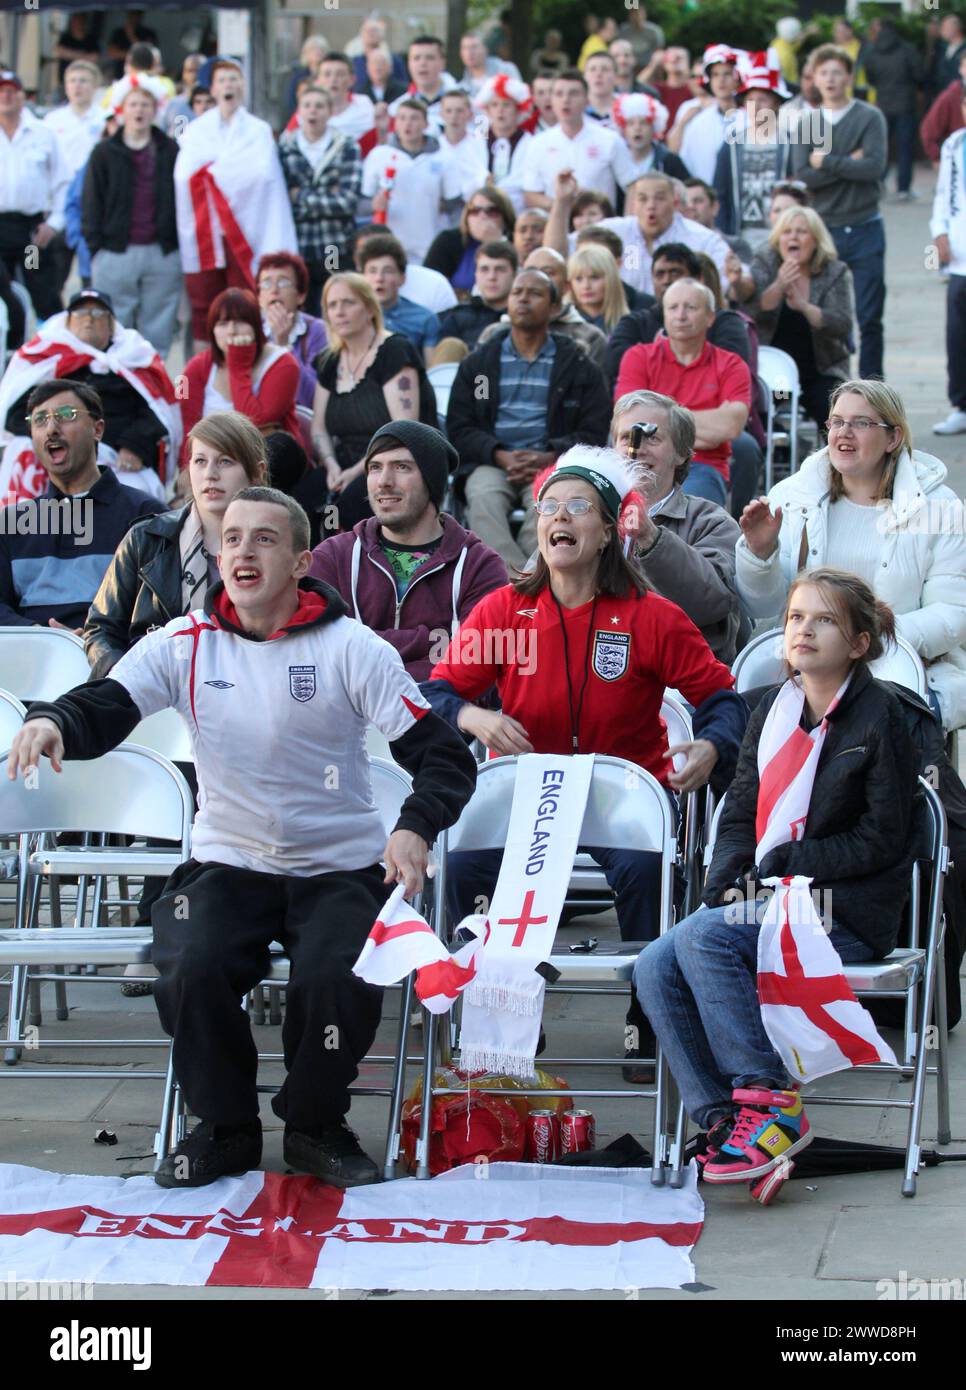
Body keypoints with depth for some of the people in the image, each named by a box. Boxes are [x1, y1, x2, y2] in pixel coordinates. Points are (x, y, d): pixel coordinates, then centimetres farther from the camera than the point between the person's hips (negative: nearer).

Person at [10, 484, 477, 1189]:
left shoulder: (352, 648, -6)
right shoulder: (186, 644, 0)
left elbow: (445, 754, -9)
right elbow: (104, 707, -11)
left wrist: (415, 826, -29)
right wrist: (54, 721, -36)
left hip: (342, 866, -2)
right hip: (227, 861, 2)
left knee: (335, 979, -28)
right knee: (192, 971, -26)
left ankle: (316, 1125, 2)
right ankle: (225, 1129, 1)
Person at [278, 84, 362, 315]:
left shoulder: (346, 148, 2)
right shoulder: (285, 148, 6)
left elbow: (349, 201, -9)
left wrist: (302, 197, -4)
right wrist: (326, 199, -8)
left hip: (337, 253, -1)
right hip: (297, 252, 1)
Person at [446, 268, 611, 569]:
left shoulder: (578, 366, 16)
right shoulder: (477, 363, 20)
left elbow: (594, 431, 7)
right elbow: (459, 428, 11)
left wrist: (549, 458, -12)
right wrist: (500, 456, -9)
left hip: (550, 464, -1)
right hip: (491, 462, 1)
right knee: (483, 500, -34)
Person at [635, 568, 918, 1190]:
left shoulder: (879, 713, -5)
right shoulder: (773, 710, 14)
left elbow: (881, 838, -9)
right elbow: (741, 815, 16)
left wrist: (783, 866, -13)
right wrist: (726, 885, -3)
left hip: (848, 914, -7)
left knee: (702, 937, -28)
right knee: (655, 969, -15)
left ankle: (769, 1100, -22)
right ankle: (726, 1120, -15)